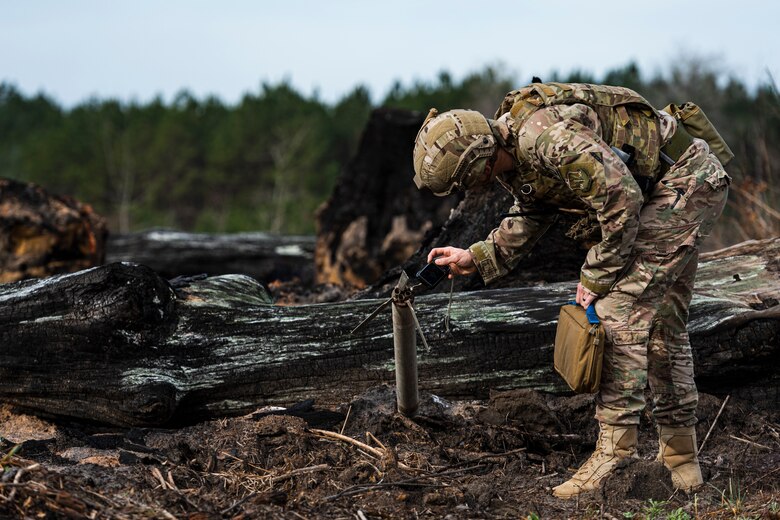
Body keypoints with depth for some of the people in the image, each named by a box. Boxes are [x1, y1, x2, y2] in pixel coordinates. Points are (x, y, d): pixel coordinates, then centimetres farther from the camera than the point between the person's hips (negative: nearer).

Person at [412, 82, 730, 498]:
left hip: (687, 180, -10)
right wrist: (476, 258, 9)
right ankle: (681, 453, 21)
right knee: (661, 323, 13)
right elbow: (531, 218, 19)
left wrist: (596, 277, -18)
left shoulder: (546, 136, -30)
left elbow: (622, 199, -28)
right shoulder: (511, 156, 3)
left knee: (621, 307, -14)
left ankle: (616, 447, -12)